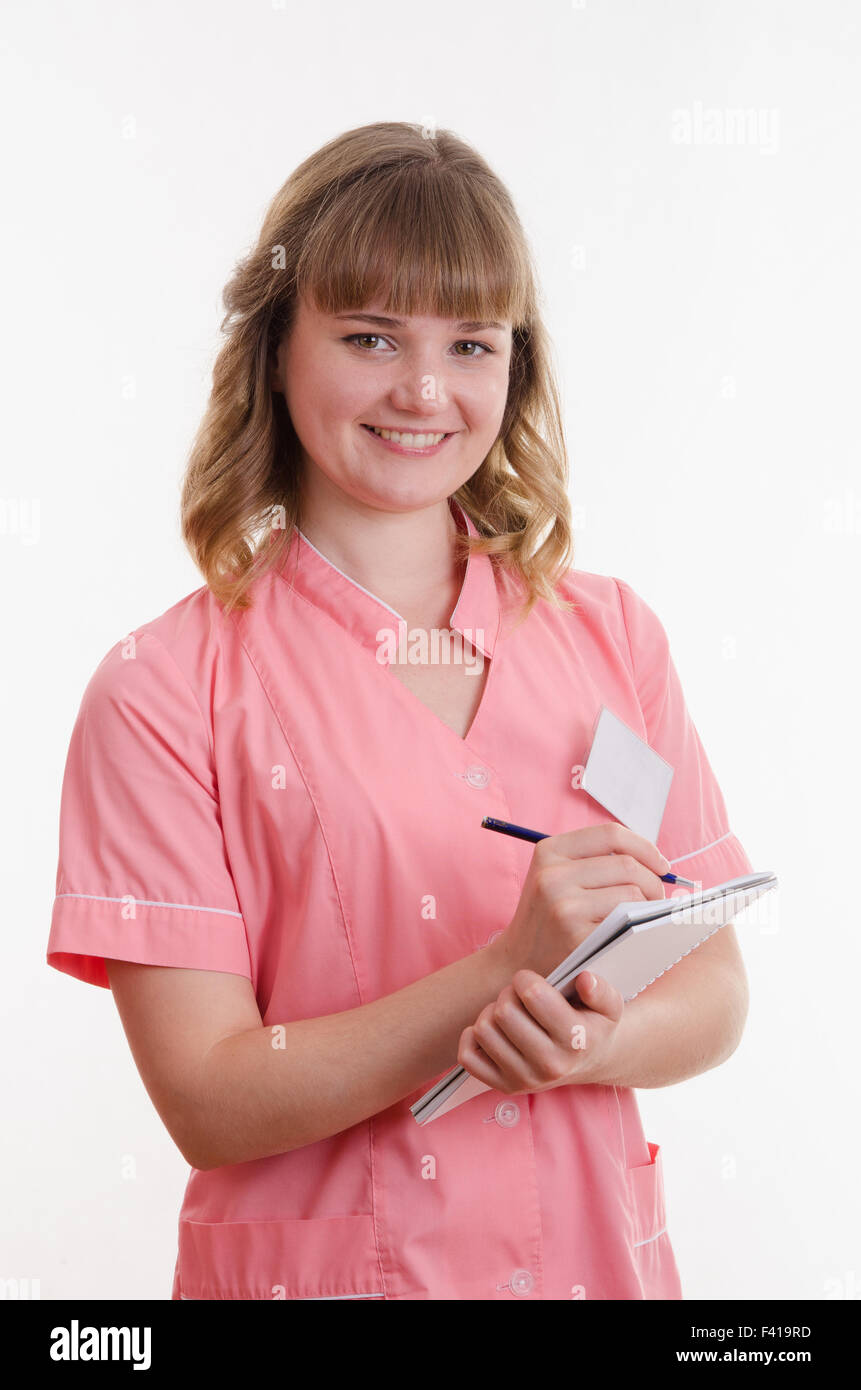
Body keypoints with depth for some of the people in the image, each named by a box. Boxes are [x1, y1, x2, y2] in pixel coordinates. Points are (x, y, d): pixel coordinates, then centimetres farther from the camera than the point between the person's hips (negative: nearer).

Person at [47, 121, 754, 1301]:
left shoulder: (611, 635, -2)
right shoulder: (165, 691, -13)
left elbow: (716, 995, 1)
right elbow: (208, 1102, -16)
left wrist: (594, 1042, -19)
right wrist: (511, 965, -25)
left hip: (594, 1252, 3)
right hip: (321, 1260, -3)